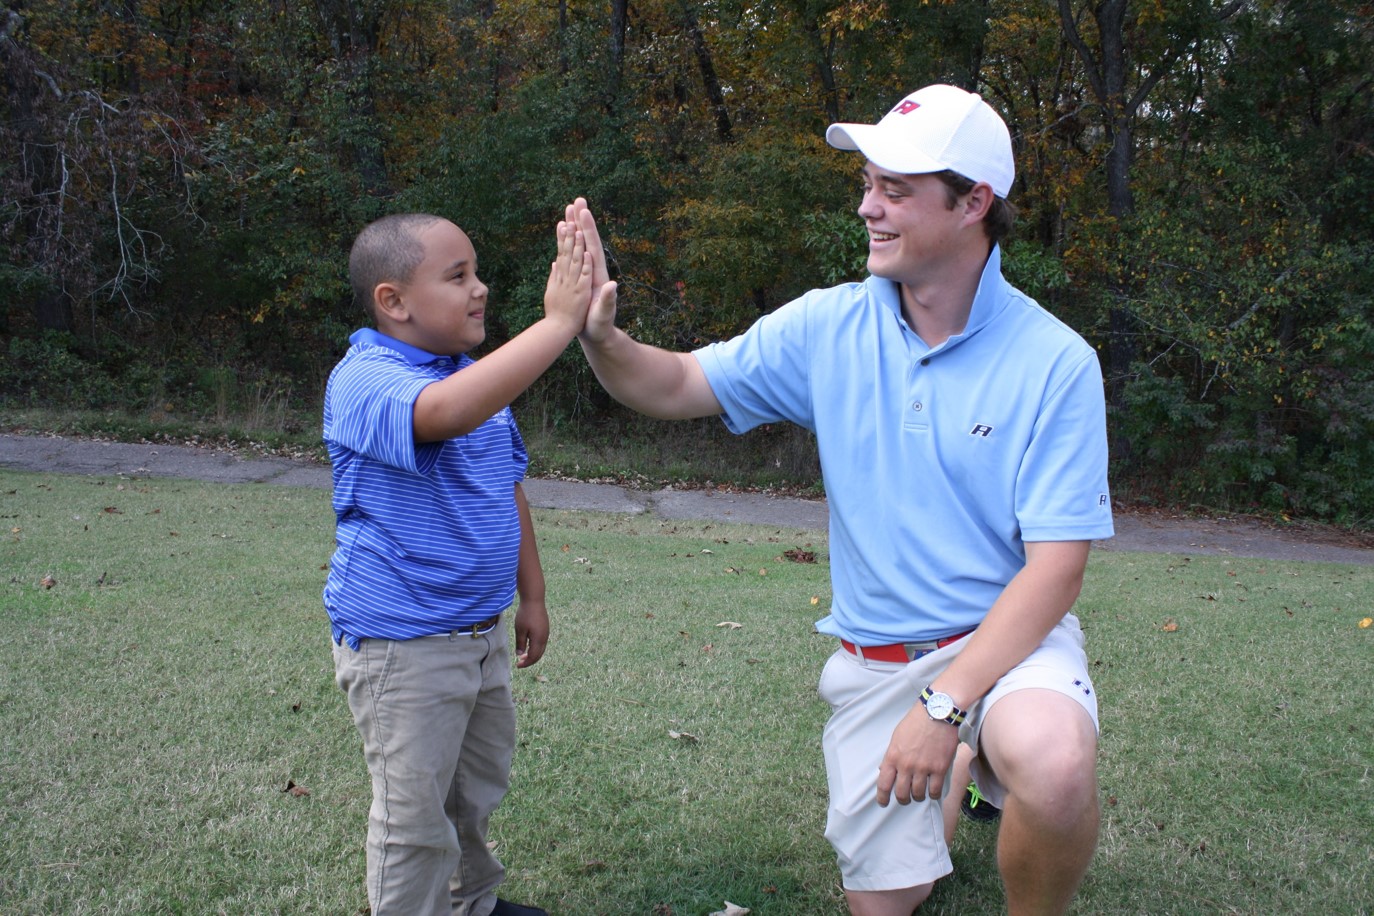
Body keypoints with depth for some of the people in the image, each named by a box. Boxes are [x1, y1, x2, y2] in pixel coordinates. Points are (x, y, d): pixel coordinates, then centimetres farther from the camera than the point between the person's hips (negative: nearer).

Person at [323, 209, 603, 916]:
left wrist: (531, 597, 17)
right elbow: (444, 413, -44)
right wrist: (559, 322, -44)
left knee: (478, 787, 24)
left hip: (480, 633, 9)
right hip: (400, 644, -8)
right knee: (415, 817, 4)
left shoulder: (479, 377, 7)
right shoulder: (365, 380, -21)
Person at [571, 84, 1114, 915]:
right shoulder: (829, 328, -4)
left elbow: (1056, 567, -18)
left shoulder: (1055, 362, -15)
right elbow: (675, 387, 1)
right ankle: (953, 772, 40)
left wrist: (946, 702, -27)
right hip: (874, 655, 4)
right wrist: (600, 333, -21)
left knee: (1053, 764, -37)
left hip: (1006, 636, -3)